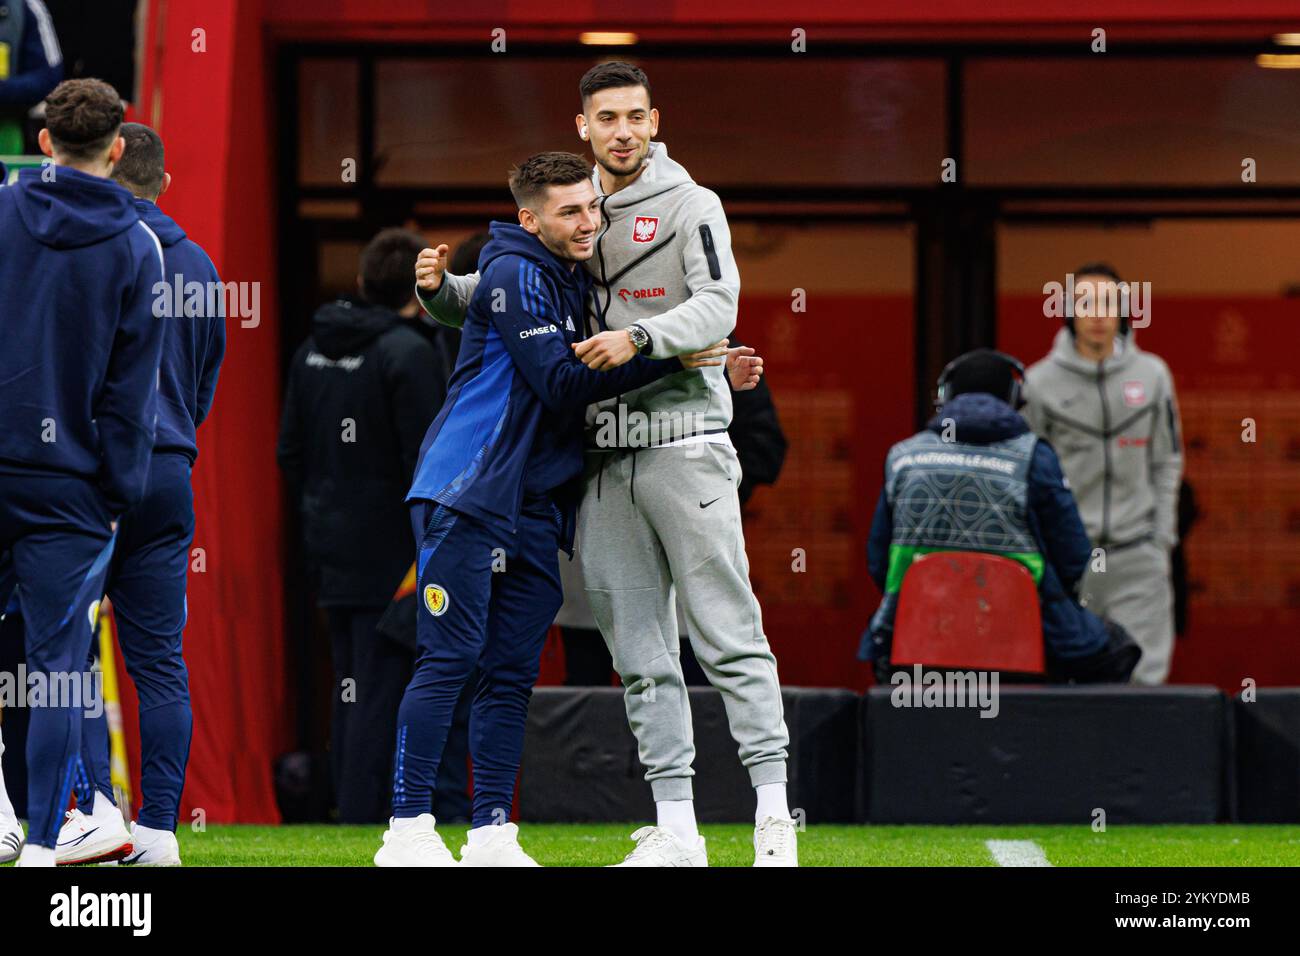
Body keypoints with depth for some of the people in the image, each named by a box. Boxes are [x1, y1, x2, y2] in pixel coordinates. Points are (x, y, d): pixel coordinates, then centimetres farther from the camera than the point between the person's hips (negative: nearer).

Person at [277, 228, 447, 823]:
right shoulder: (408, 353, -13)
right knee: (381, 691, -6)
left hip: (331, 551, 7)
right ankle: (361, 815, -9)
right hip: (388, 552, -7)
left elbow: (290, 451, 14)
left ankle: (352, 810, 14)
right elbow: (424, 462, -16)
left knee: (351, 689, 13)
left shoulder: (313, 349, 10)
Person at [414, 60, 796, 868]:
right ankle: (675, 829, 6)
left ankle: (774, 811, -8)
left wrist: (639, 338, -31)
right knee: (640, 651, 4)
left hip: (684, 444, -5)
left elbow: (717, 305, -15)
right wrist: (440, 288, -2)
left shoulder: (690, 206, 0)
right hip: (602, 458, 5)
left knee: (728, 634, -9)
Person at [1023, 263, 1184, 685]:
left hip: (1137, 557, 1)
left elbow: (1167, 461, 12)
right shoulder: (1040, 382, 0)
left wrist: (1162, 535, 4)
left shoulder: (1151, 375, 6)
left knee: (1143, 673, -5)